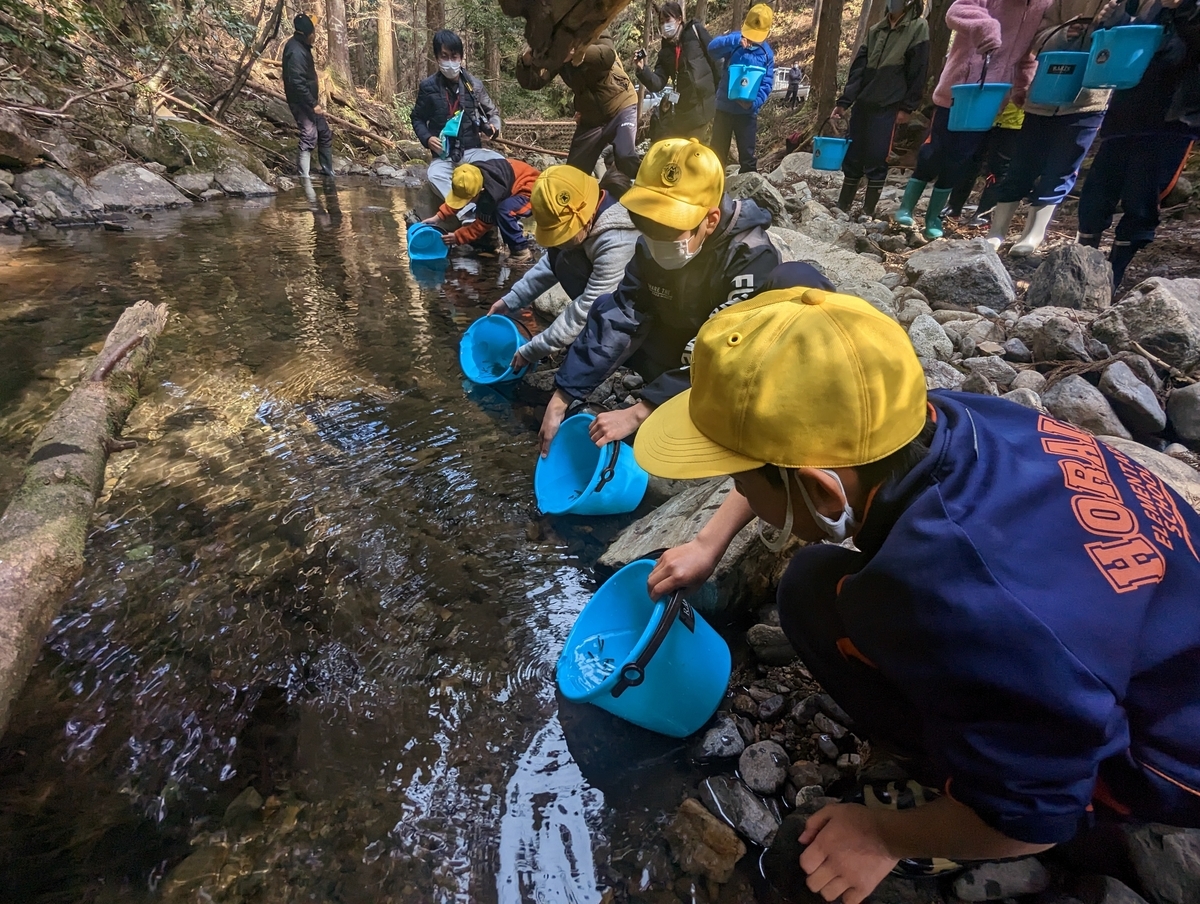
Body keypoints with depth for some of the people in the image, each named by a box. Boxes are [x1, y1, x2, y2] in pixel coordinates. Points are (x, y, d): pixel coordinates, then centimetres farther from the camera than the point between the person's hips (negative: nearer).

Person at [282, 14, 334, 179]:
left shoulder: (302, 45, 9)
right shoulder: (295, 51, -21)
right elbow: (297, 83, -25)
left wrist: (315, 98, 17)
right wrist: (313, 104, -23)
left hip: (310, 100, 10)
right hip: (301, 103, -10)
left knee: (325, 134, 13)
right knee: (310, 138, -9)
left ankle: (328, 172, 22)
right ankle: (304, 177, -4)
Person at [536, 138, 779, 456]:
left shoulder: (752, 258, -31)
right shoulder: (652, 246, -14)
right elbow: (620, 317, -17)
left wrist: (636, 414, -45)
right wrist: (561, 400, -24)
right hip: (680, 352, 5)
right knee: (605, 309, -9)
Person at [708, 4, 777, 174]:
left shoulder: (767, 53, 1)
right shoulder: (734, 40, -3)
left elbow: (766, 84, -3)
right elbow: (712, 48, -21)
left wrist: (754, 102, -22)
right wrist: (736, 41, -37)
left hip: (747, 112, 1)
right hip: (724, 107, -1)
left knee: (748, 157, 6)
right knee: (717, 154, 7)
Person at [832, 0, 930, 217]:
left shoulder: (918, 27, 2)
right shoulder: (875, 30, 16)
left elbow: (918, 71, -4)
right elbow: (858, 68, 11)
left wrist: (907, 107, -11)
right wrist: (844, 101, 1)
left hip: (888, 107, -5)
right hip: (862, 104, 5)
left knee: (876, 161, -6)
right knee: (852, 157, 4)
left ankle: (868, 213, 1)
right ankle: (842, 208, 11)